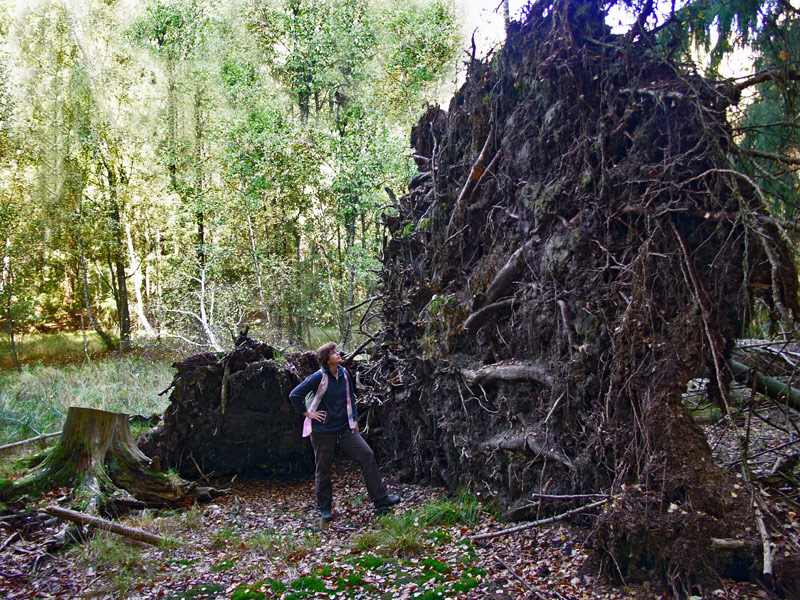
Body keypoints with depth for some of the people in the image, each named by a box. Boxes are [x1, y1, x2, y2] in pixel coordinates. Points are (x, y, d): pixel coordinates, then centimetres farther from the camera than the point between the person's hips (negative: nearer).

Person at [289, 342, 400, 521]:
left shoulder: (344, 374, 4)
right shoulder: (319, 377, -14)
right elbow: (295, 395, -12)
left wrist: (354, 419, 12)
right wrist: (307, 413, -10)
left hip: (345, 427, 5)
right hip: (323, 430, -5)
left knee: (367, 455, -6)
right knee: (323, 468, 6)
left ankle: (381, 500, -2)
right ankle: (324, 508, 24)